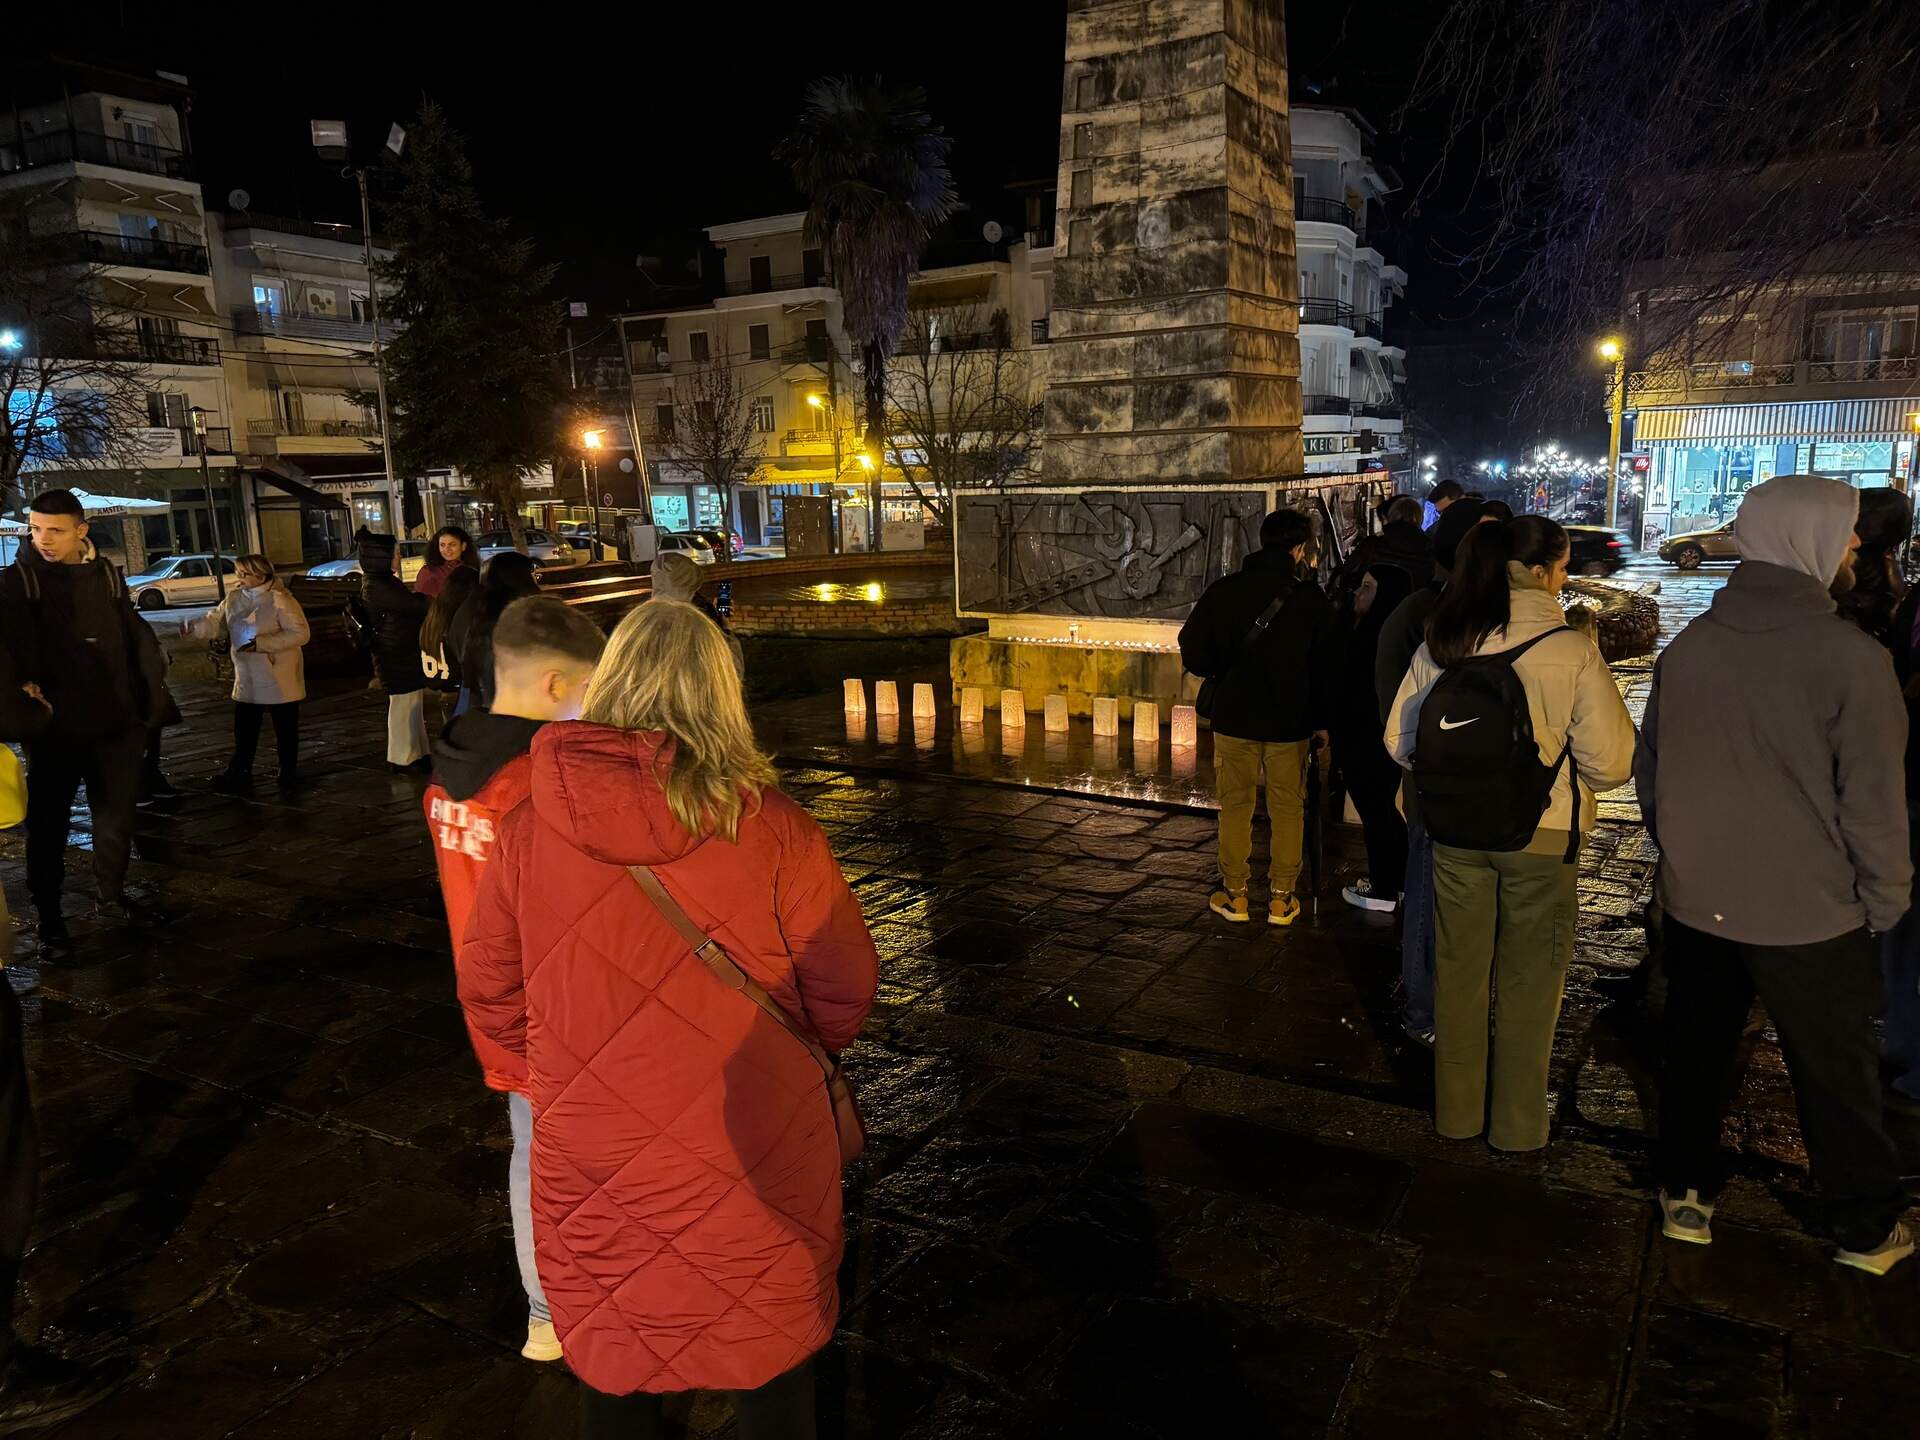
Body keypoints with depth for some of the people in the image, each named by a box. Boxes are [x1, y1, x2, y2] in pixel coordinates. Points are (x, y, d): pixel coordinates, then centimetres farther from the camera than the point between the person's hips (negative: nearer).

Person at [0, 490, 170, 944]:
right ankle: (48, 911, 19)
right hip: (55, 724, -4)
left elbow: (136, 634, 11)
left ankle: (112, 895, 31)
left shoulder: (105, 574, 7)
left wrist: (153, 688, 3)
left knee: (117, 811, 14)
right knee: (49, 820, 7)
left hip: (117, 720, 4)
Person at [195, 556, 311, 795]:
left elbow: (301, 633, -21)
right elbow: (216, 623, 8)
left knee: (285, 730, 6)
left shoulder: (280, 600, -17)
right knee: (244, 730, 12)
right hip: (247, 680, 6)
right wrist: (194, 627, -15)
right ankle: (239, 776, 23)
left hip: (279, 679, -6)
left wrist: (260, 643, -25)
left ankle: (288, 775, 20)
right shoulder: (234, 598, 5)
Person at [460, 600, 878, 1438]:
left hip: (594, 1163, 2)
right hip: (750, 1158, -1)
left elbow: (490, 996, 1)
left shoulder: (529, 831, -12)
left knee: (614, 1371, 27)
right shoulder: (769, 829, -18)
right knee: (769, 1363, 24)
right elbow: (845, 993, -9)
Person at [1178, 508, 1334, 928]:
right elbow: (1325, 665, -1)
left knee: (1235, 805, 10)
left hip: (1234, 716, 1)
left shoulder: (1224, 590, -4)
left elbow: (1192, 649, -5)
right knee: (1287, 808, 10)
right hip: (1290, 721, 0)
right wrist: (1322, 720, 9)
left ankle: (1235, 895, 16)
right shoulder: (1311, 598, -5)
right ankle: (1282, 900, 15)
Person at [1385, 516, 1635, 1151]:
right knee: (1528, 981, 13)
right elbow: (1610, 760, -15)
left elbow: (1399, 737, 3)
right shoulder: (1572, 650, -16)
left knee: (1458, 972, 16)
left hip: (1455, 832, 4)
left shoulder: (1439, 645, -3)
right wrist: (1563, 779, 6)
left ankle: (1457, 1112, 30)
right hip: (1541, 836, -3)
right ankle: (1517, 1124, 27)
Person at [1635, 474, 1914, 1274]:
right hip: (1808, 910, -4)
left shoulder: (1689, 645, -4)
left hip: (1697, 899, 4)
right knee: (1835, 1072, 15)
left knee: (1697, 1051, 19)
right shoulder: (1851, 656, -19)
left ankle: (1685, 1194, 32)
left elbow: (1649, 768, 5)